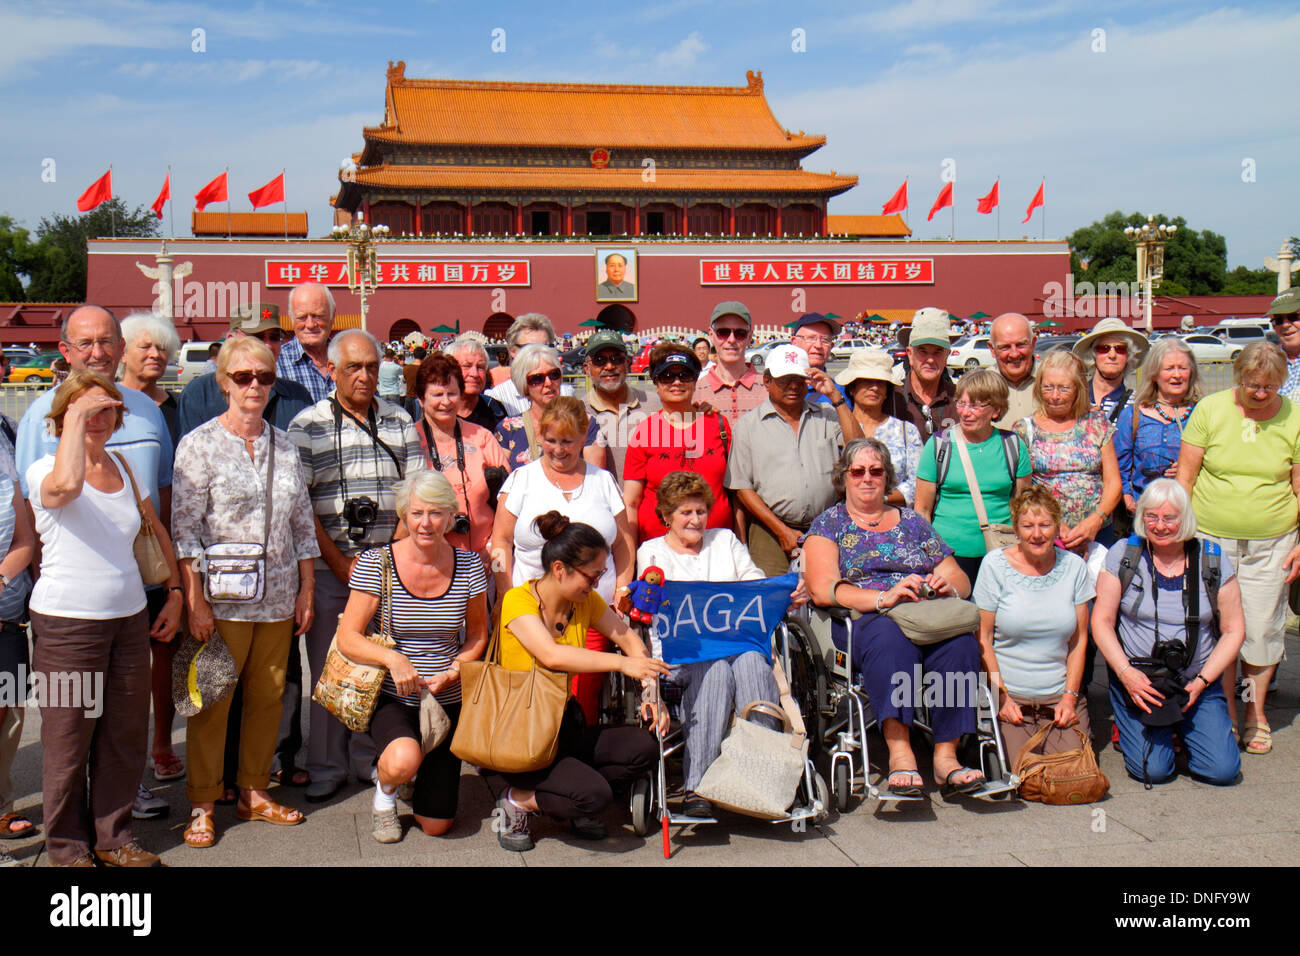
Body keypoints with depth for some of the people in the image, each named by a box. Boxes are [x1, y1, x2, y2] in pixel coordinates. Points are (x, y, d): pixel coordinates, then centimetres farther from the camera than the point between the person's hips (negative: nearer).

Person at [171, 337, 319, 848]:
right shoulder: (199, 444, -3)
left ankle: (254, 791, 24)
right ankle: (202, 805, 13)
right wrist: (195, 601, -12)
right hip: (223, 597, -4)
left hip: (278, 597, 5)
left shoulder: (284, 445, 11)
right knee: (212, 701, 1)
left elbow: (302, 523, 13)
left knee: (268, 697, 10)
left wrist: (306, 592, 8)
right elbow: (185, 529, -7)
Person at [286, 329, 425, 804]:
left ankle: (374, 759, 20)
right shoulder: (307, 425, 1)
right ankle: (327, 768, 16)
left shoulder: (399, 422, 10)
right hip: (328, 567, -2)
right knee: (328, 669, 4)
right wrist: (339, 562, -8)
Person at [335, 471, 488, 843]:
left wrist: (452, 672, -11)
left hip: (447, 701, 3)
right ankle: (384, 791, 3)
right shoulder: (376, 563, -11)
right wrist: (393, 659, -28)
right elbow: (348, 637, -11)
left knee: (436, 825, 3)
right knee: (404, 761, -36)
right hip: (390, 698, -3)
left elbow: (477, 635, 7)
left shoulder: (468, 566, -4)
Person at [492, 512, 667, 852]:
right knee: (596, 795, -26)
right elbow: (552, 655, -34)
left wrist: (650, 692, -5)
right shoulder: (518, 600, -19)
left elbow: (628, 638, 11)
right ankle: (517, 801, 1)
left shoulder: (586, 601, 1)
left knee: (644, 748, -13)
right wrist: (621, 663, -37)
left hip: (566, 724, 7)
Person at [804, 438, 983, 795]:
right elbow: (823, 589, -3)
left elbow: (960, 578, 21)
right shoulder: (829, 524, 13)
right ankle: (899, 752, -40)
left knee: (960, 639, -31)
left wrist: (949, 585, -5)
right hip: (860, 622, -3)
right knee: (889, 637, -38)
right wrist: (884, 598, -17)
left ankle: (946, 754, -29)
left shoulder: (912, 522, 24)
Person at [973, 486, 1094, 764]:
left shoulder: (1074, 566, 4)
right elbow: (982, 638, -3)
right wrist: (1001, 696, -10)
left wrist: (1070, 696, -2)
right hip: (1011, 697, -3)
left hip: (1061, 697, 3)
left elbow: (1079, 640, 8)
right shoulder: (995, 564, -4)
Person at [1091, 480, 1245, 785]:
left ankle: (1181, 728, 19)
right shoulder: (1122, 556, -2)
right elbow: (1102, 621, -2)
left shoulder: (1213, 561, -1)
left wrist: (1202, 681, -8)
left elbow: (1234, 629, 2)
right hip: (1136, 680, -1)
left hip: (1198, 682, 1)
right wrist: (1126, 673, -15)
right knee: (1152, 770, -15)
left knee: (1223, 770, -12)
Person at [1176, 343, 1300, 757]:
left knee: (1262, 629, 3)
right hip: (1211, 540, 0)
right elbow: (1185, 476, 1)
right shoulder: (1209, 409, -3)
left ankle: (1255, 715, 20)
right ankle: (1224, 712, 16)